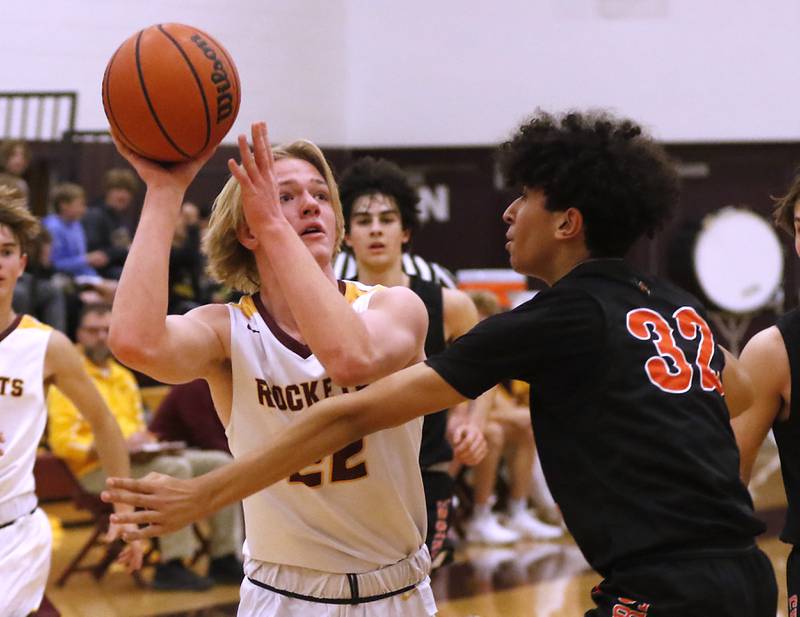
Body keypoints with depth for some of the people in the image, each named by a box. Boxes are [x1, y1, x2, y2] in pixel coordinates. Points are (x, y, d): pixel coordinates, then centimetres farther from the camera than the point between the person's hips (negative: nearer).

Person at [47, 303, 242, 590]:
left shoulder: (124, 377, 21)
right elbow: (63, 443, -14)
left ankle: (224, 559, -2)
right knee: (176, 468, -32)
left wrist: (148, 443, 3)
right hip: (98, 468, -8)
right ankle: (171, 566, -30)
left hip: (136, 458, 9)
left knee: (220, 462, -3)